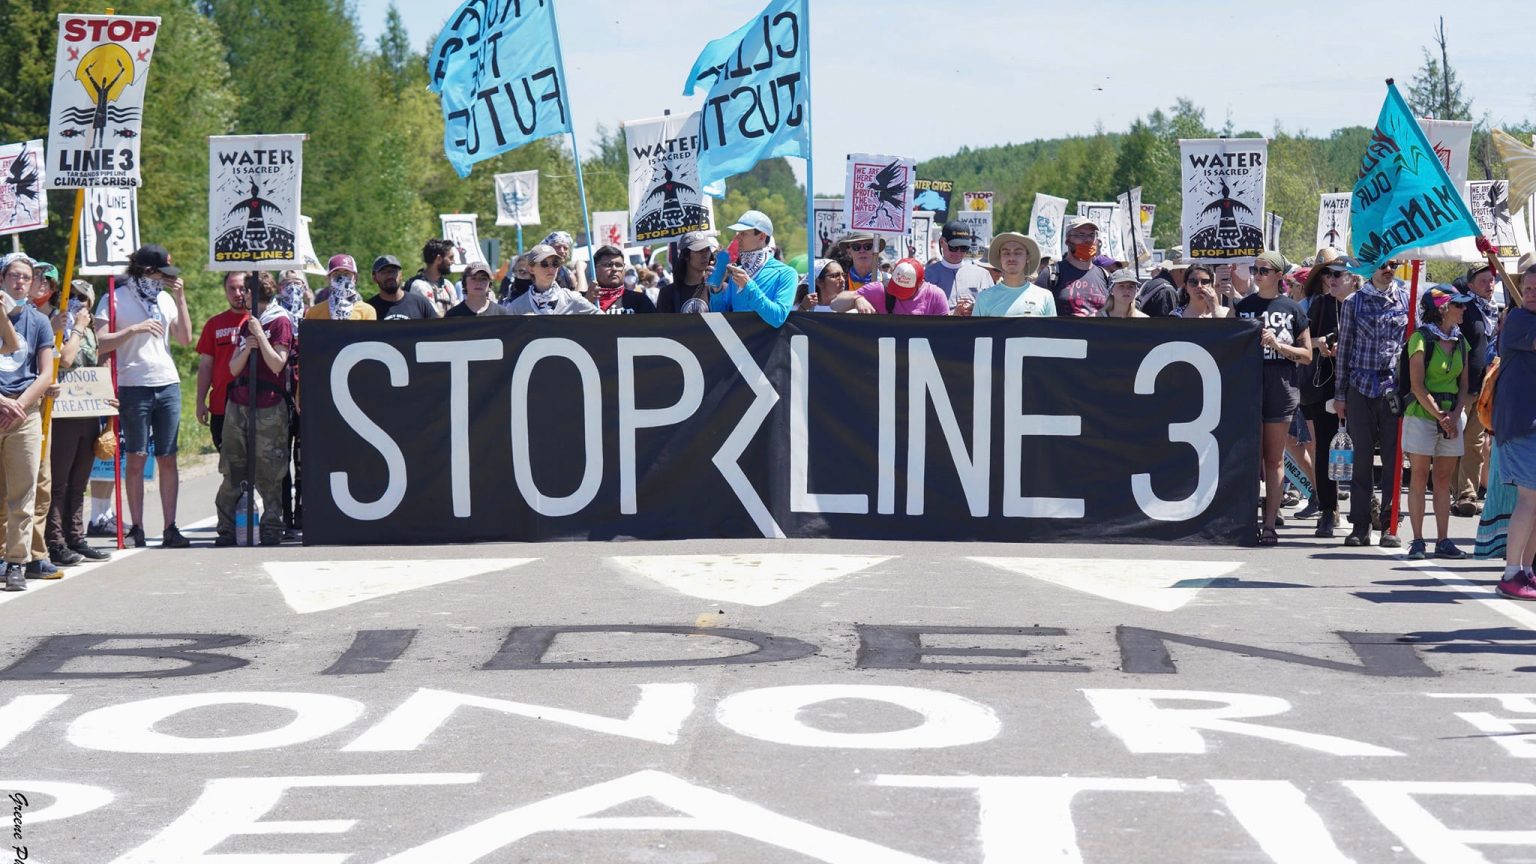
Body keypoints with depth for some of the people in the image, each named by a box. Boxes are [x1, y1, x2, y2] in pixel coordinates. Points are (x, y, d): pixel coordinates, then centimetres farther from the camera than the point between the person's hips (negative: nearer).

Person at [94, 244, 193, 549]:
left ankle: (170, 527, 2)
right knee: (136, 458, 0)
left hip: (168, 384, 4)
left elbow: (185, 338, 8)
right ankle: (136, 528, 5)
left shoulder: (165, 298, 13)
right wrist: (135, 329, -18)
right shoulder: (117, 299, -2)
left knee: (168, 458, 2)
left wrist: (180, 299, 1)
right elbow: (101, 343, -9)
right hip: (133, 386, -4)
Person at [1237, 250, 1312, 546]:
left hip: (1281, 388, -1)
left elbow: (1306, 354, 6)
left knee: (1274, 459, 3)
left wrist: (1278, 344, -9)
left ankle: (1270, 523, 4)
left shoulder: (1293, 309, 7)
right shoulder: (1243, 306, 10)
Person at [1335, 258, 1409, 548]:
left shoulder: (1407, 301, 9)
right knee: (1362, 457, 2)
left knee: (1393, 458, 0)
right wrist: (1340, 393, 6)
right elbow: (1344, 348, 9)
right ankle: (1360, 526, 7)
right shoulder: (1354, 302, 8)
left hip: (1396, 389, 0)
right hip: (1361, 388, 0)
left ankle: (1390, 525, 6)